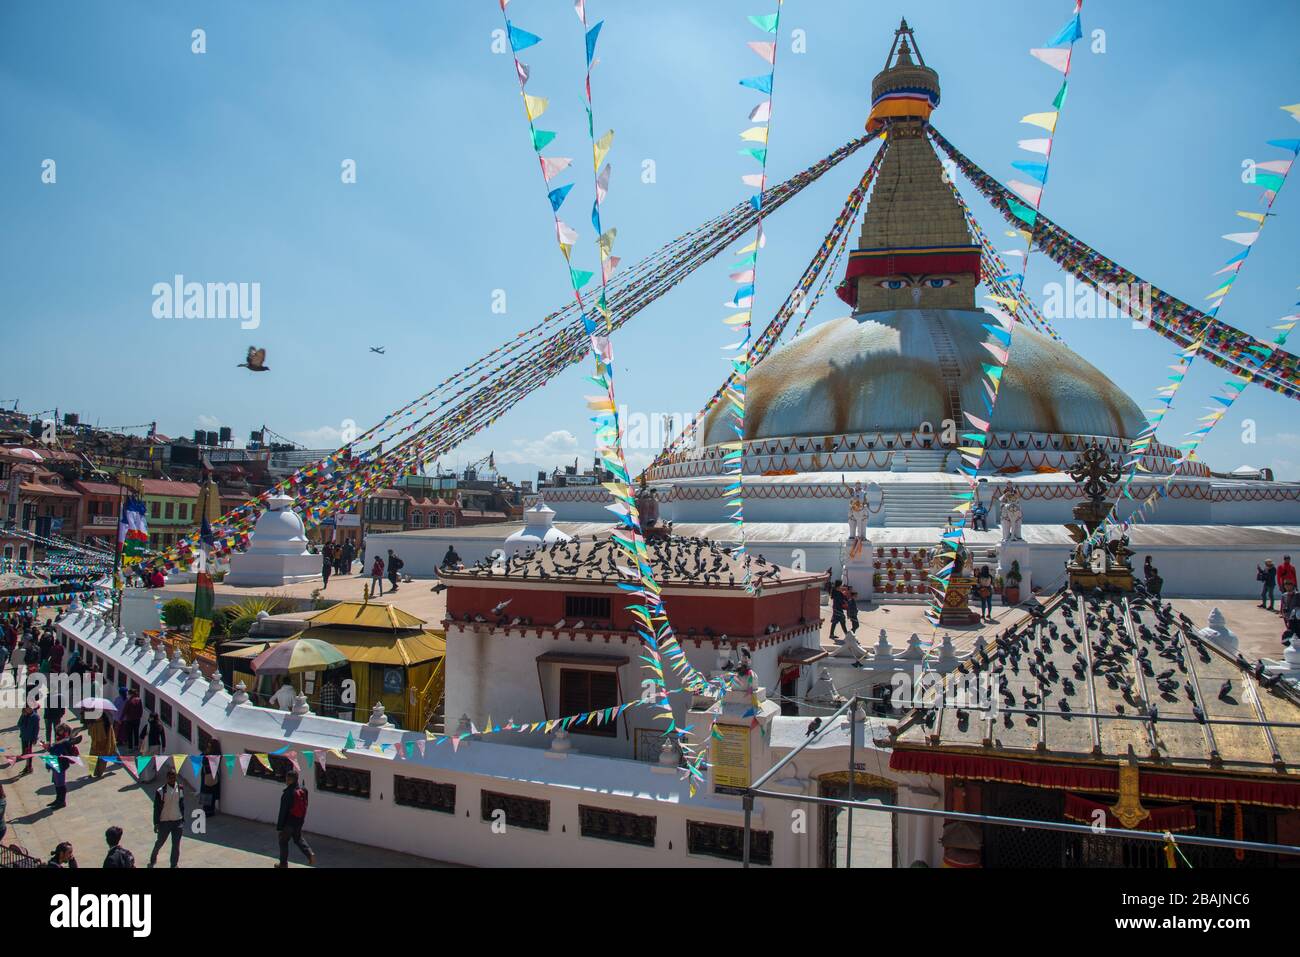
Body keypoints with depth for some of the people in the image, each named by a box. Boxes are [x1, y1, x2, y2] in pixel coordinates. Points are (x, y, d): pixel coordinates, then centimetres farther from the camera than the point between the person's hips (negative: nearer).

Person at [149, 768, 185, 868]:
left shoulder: (181, 789, -2)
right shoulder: (160, 791, -13)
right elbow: (156, 808, -6)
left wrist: (183, 821, 8)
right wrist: (156, 823, -5)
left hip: (178, 822, 2)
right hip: (164, 822, -2)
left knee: (176, 845, 7)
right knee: (160, 842, 15)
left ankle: (174, 865, 21)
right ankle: (153, 860, 42)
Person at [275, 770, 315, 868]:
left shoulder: (287, 793, -23)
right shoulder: (302, 791, -1)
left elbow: (283, 811, -19)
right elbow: (304, 806, 8)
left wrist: (279, 827, -12)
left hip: (289, 822, -7)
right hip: (300, 821, 7)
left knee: (283, 841, 13)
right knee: (298, 839, 23)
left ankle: (283, 863, 21)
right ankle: (310, 853, 5)